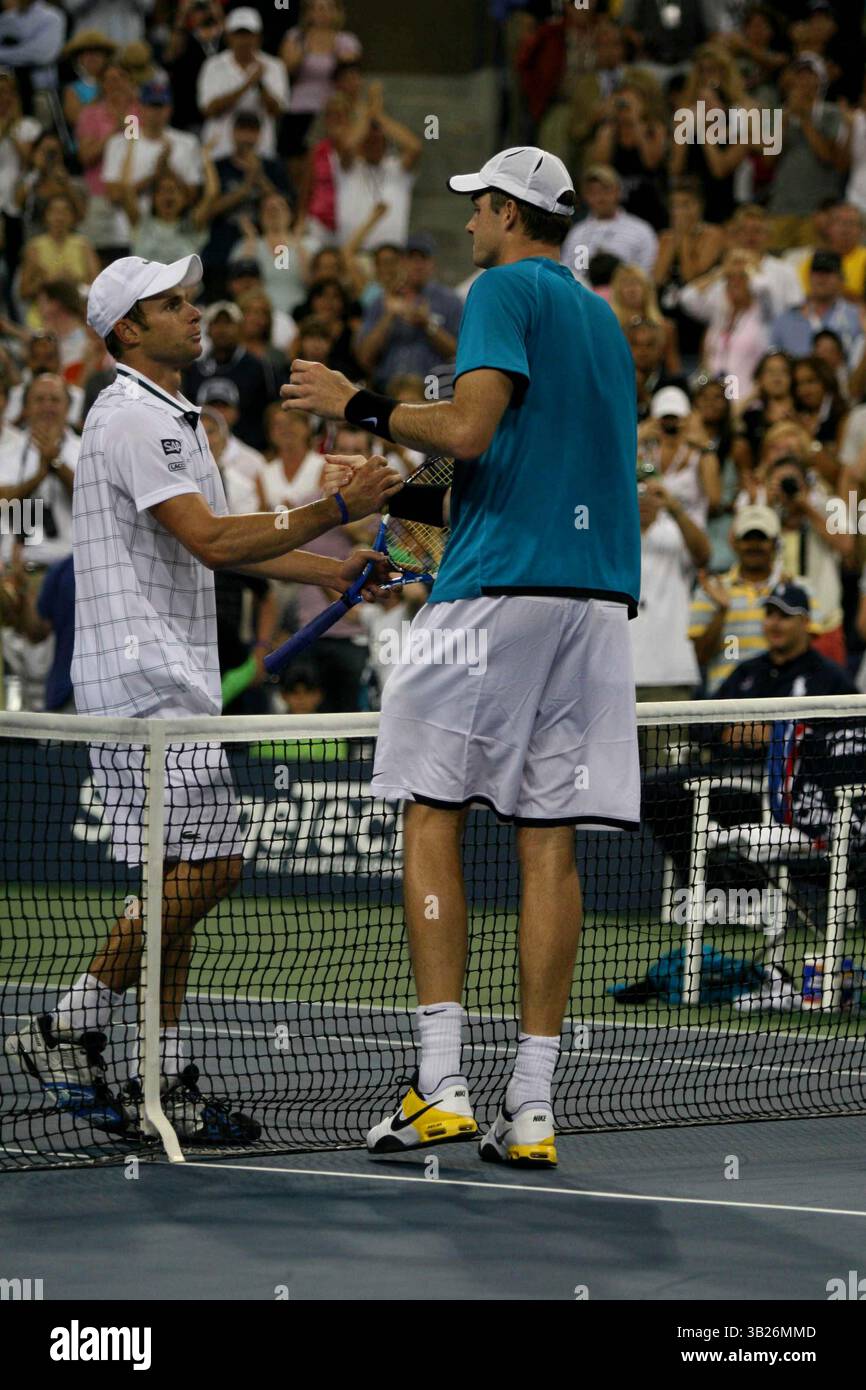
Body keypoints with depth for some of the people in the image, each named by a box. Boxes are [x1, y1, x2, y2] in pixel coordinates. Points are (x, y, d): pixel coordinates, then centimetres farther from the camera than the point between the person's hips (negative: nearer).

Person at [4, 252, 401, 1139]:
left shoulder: (167, 416, 22)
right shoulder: (133, 418, -12)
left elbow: (215, 544, 28)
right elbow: (211, 542, -21)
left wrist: (329, 570, 21)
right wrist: (339, 508, -21)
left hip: (171, 682, 11)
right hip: (144, 676, -11)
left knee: (189, 877, 7)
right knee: (194, 872, -13)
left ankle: (166, 1082, 8)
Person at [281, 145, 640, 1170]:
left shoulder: (506, 290, -3)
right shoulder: (603, 318, 22)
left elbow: (470, 430, -16)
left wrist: (360, 407, -2)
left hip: (496, 588, -7)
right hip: (598, 595, 7)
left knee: (432, 816, -1)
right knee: (549, 843, 2)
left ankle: (441, 1085, -10)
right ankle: (531, 1106, -2)